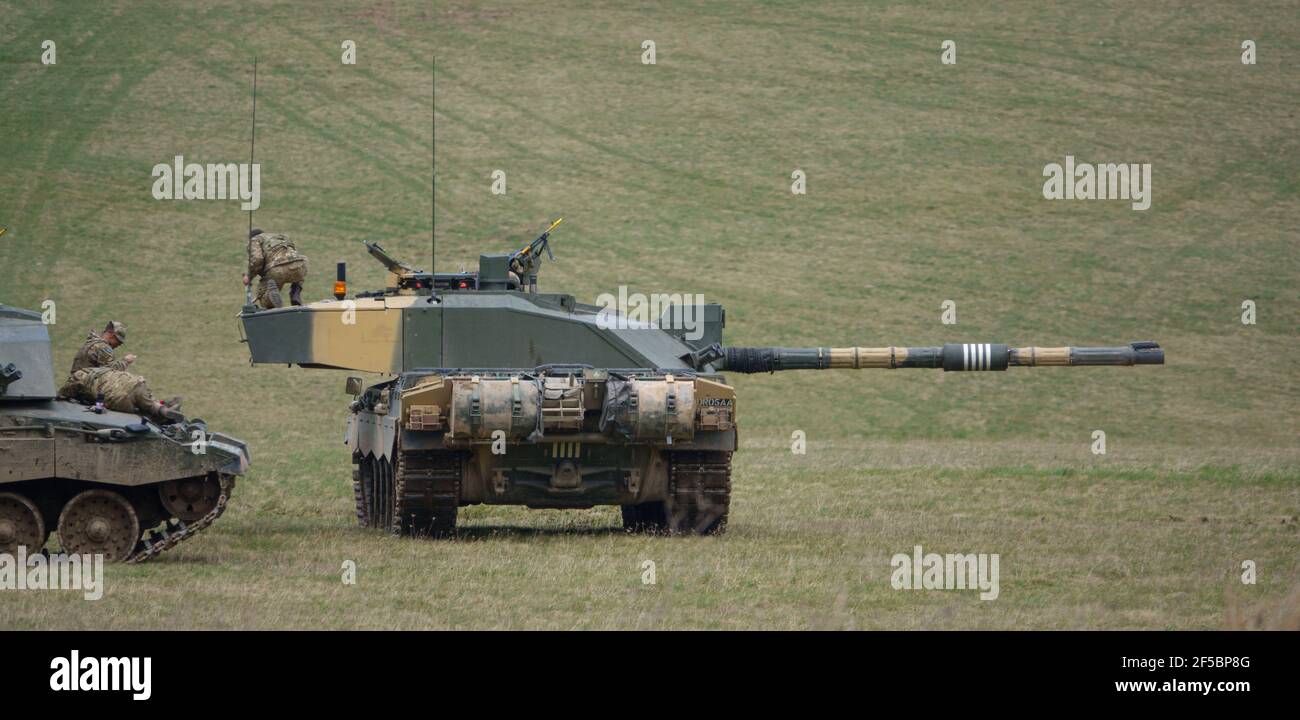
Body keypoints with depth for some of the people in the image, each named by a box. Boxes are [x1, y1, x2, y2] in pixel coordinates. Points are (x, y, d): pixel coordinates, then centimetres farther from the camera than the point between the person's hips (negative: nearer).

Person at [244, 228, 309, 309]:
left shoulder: (254, 240, 18)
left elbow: (256, 260, -3)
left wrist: (249, 276, 12)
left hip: (277, 269, -5)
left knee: (264, 301, 15)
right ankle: (296, 293, 10)